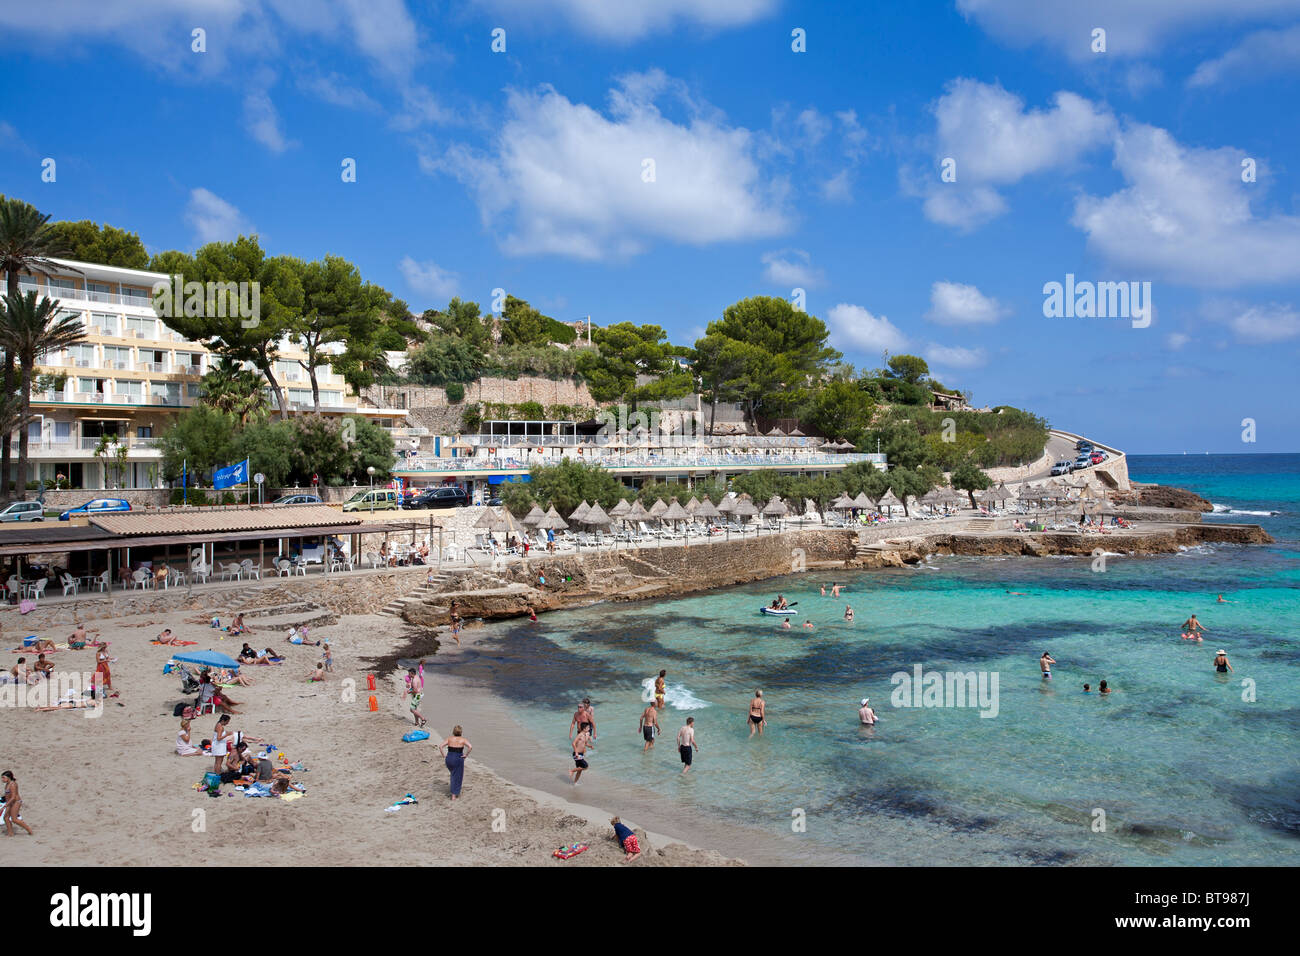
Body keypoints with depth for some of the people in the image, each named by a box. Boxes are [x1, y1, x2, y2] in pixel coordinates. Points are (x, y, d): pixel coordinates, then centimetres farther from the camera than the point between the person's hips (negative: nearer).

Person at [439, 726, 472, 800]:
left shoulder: (449, 739, 2)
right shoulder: (462, 740, -4)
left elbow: (440, 746, -8)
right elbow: (470, 747, -19)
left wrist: (444, 755, -2)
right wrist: (466, 755, -9)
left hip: (449, 759, 3)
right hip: (458, 759, -3)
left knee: (453, 774, 28)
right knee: (457, 777, 8)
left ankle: (454, 791, 37)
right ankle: (454, 795, 7)